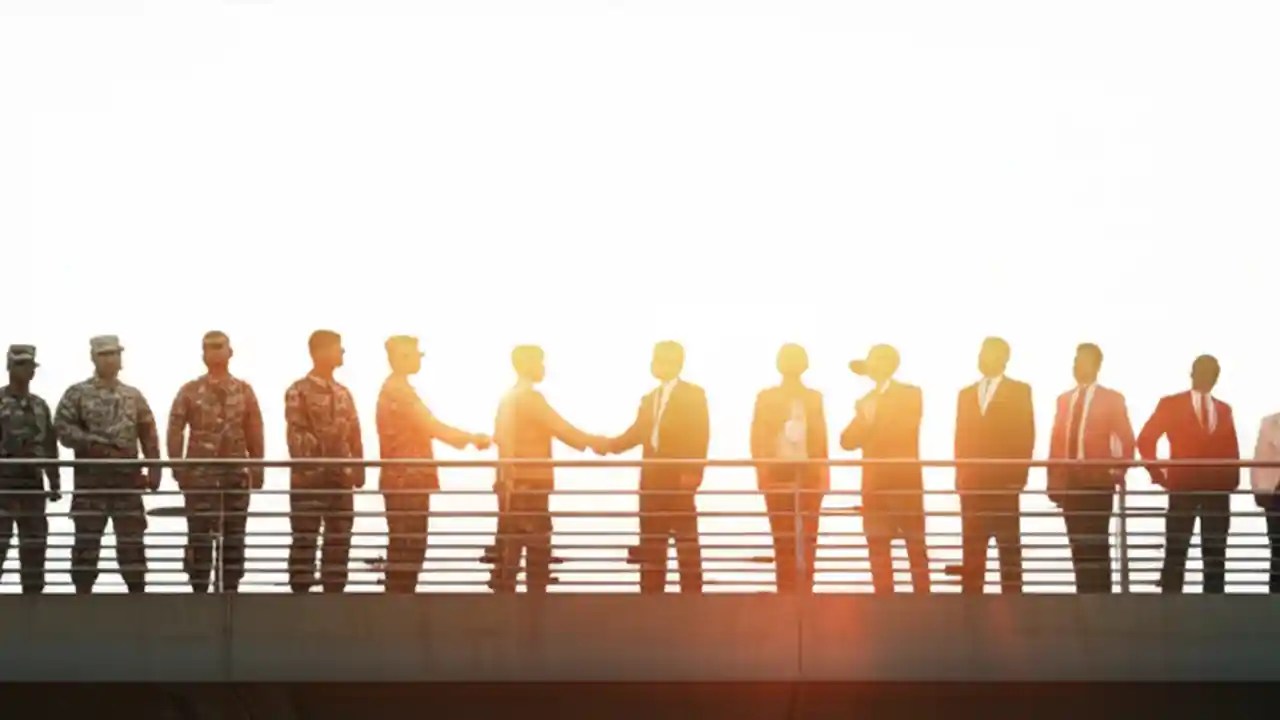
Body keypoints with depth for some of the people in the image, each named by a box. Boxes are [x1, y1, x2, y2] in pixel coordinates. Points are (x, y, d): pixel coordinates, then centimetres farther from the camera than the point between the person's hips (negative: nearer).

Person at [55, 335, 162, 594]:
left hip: (128, 476, 3)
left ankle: (138, 592, 8)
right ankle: (83, 593, 5)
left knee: (132, 539, 4)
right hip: (90, 477, -3)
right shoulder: (77, 394, 2)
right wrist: (95, 444, -17)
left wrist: (154, 469, 1)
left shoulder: (134, 396, 13)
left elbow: (149, 435, 11)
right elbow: (63, 427, -8)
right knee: (87, 539, 0)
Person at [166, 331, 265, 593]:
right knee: (199, 535, -2)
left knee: (234, 535, 5)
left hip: (237, 474, 2)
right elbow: (175, 431, -1)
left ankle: (231, 590, 11)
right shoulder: (190, 391, 2)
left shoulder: (244, 391, 9)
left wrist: (257, 467, 3)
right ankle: (199, 592, 3)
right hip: (199, 474, -2)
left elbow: (255, 433, 9)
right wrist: (178, 466, -9)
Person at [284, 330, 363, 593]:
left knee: (339, 541, 7)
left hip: (341, 479, 6)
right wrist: (309, 469, -18)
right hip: (309, 478, -6)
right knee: (305, 540, -4)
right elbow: (297, 436, -12)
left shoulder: (343, 393, 16)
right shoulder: (299, 391, -4)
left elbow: (354, 435, 16)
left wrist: (358, 469, 5)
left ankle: (334, 593, 12)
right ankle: (300, 594, 0)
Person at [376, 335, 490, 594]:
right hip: (406, 481, -10)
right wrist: (472, 438, -10)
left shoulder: (396, 389, 18)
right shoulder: (398, 390, -14)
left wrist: (465, 438, 15)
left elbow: (423, 428, 21)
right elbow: (431, 426, -18)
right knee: (407, 546, -8)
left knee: (408, 545, 11)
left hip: (406, 480, 10)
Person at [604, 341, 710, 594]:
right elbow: (637, 433, 14)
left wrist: (692, 472, -18)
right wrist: (611, 444, -3)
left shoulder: (693, 394, 1)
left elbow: (700, 435, -8)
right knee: (651, 544, 5)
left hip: (679, 478, -6)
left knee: (686, 542, -5)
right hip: (652, 479, 6)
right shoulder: (649, 399, 21)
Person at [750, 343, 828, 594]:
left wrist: (823, 474, 0)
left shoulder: (814, 397, 11)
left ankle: (804, 591, 0)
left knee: (807, 539, -2)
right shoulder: (766, 397, 7)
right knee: (783, 539, -2)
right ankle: (786, 592, 1)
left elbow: (821, 438, 9)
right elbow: (758, 439, 3)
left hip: (809, 475, 1)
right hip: (778, 475, -1)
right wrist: (762, 472, -8)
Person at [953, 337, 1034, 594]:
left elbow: (1026, 436, -1)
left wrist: (1018, 476, -10)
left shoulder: (1020, 390, 5)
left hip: (1005, 481, -4)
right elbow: (961, 438, 14)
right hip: (972, 483, 4)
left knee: (1009, 549, -3)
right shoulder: (967, 394, 17)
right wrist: (960, 476, 5)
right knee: (971, 550, 0)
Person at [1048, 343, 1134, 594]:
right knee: (1078, 544, 4)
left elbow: (1127, 440, -1)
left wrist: (1118, 472, -11)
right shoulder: (1064, 399, 15)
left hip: (1097, 479, -4)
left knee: (1097, 543, -8)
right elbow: (1056, 442, 12)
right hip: (1069, 481, 4)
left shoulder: (1112, 399, 3)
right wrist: (1054, 480, 6)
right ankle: (1084, 596, 6)